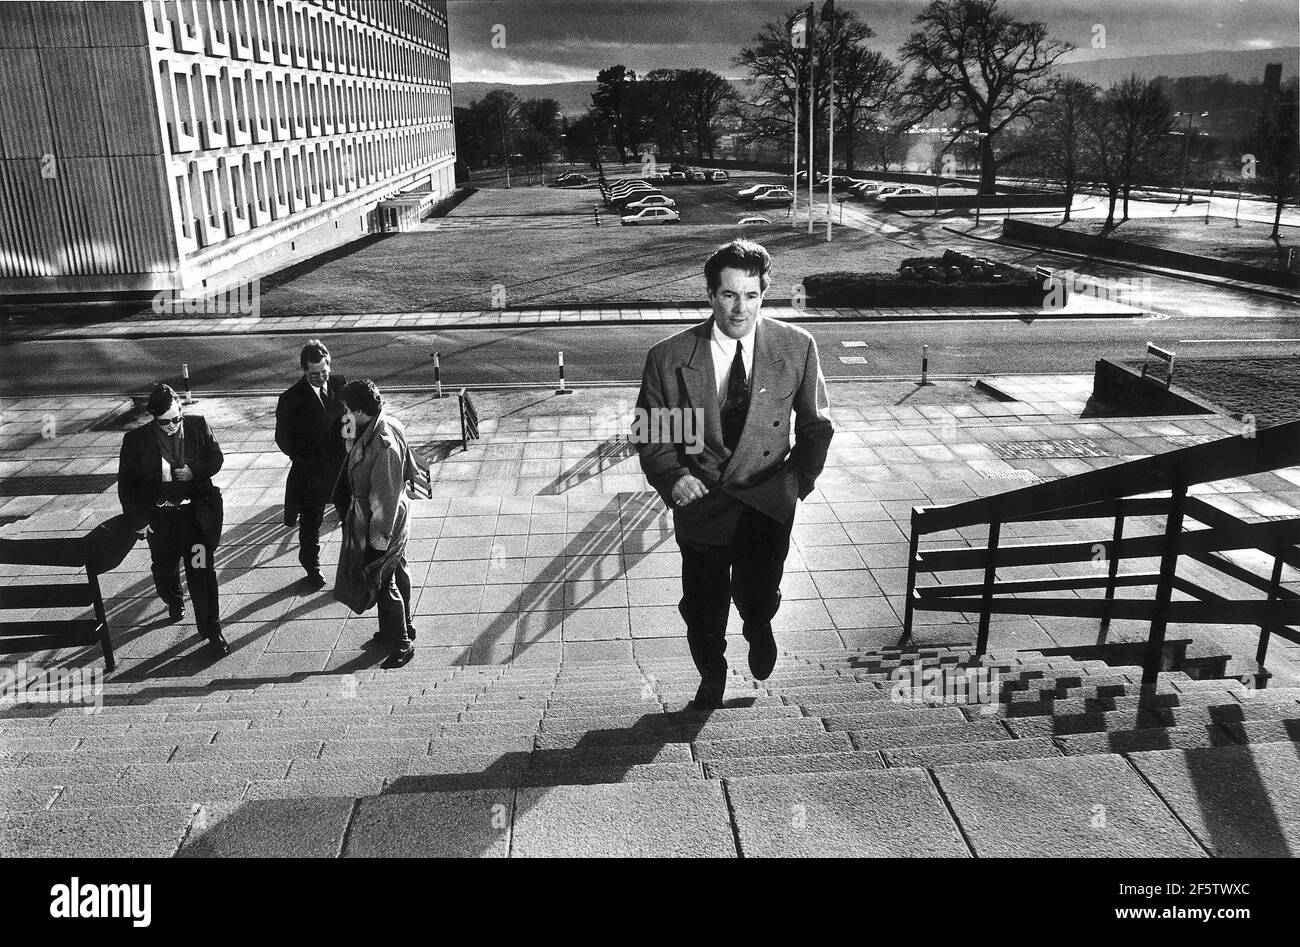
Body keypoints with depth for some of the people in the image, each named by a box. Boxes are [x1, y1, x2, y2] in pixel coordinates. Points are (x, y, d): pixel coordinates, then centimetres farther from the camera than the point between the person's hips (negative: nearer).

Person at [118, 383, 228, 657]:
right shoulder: (136, 440, -8)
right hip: (159, 518, 1)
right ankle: (174, 602, 52)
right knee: (164, 572, 18)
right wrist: (139, 520, -7)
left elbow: (216, 458, 5)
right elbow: (127, 485, -2)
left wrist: (195, 471, -15)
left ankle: (212, 631, 2)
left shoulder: (198, 426, -6)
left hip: (196, 510, -1)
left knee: (202, 572, -7)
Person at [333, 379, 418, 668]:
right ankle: (403, 627, 42)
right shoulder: (387, 424, -4)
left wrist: (379, 540, -22)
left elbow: (386, 498, -27)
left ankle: (402, 646, 17)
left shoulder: (383, 445, -33)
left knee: (382, 583, 4)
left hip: (382, 523, -10)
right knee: (396, 573, 24)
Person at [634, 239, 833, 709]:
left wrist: (798, 478, -5)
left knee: (758, 596, -17)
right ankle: (711, 676, 45)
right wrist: (672, 475, -16)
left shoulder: (797, 347, -3)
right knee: (704, 612, 12)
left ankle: (758, 624, 23)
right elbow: (649, 434, 2)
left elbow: (815, 426, 8)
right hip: (700, 502, 1)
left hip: (765, 501, 0)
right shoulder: (669, 357, -6)